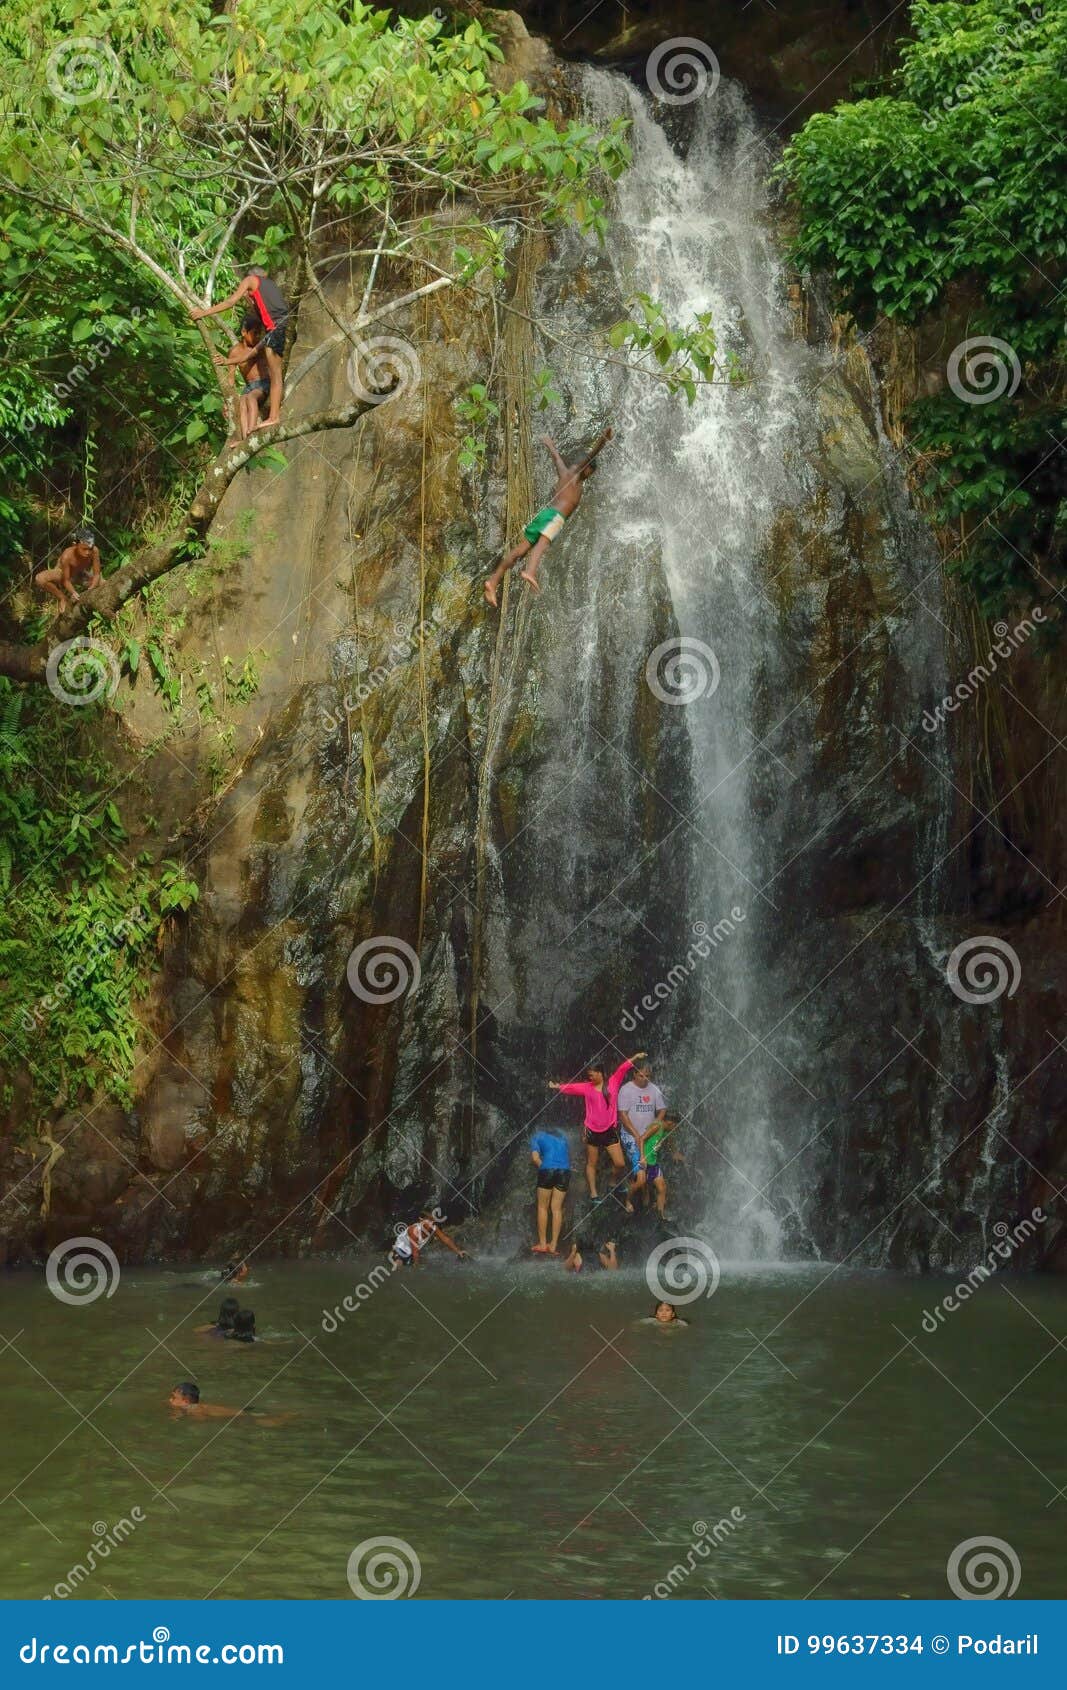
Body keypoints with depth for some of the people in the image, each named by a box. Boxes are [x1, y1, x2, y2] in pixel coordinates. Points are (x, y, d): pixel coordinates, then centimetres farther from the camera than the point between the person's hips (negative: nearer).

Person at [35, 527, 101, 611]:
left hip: (82, 574, 3)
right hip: (63, 573, -3)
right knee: (40, 579, -30)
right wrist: (73, 592, -47)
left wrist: (91, 589, -39)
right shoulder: (67, 556, -38)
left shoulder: (94, 551, -32)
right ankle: (63, 598, -7)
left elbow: (96, 574, -23)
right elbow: (66, 580, -28)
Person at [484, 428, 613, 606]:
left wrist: (549, 443, 64)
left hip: (544, 512, 8)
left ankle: (494, 581, -6)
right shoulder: (576, 473, 9)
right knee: (543, 542, -32)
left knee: (521, 548, 1)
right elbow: (590, 456, -6)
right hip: (554, 516, -8)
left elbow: (556, 456, 46)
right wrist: (603, 440, -15)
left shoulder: (564, 472, 27)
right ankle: (530, 572, -60)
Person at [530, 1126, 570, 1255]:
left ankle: (542, 1244, 8)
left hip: (547, 1169, -3)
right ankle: (553, 1245, 5)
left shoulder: (537, 1137, 15)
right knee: (557, 1208, 7)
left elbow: (535, 1157, -1)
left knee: (542, 1207, 9)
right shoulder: (562, 1137, 28)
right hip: (565, 1170, 3)